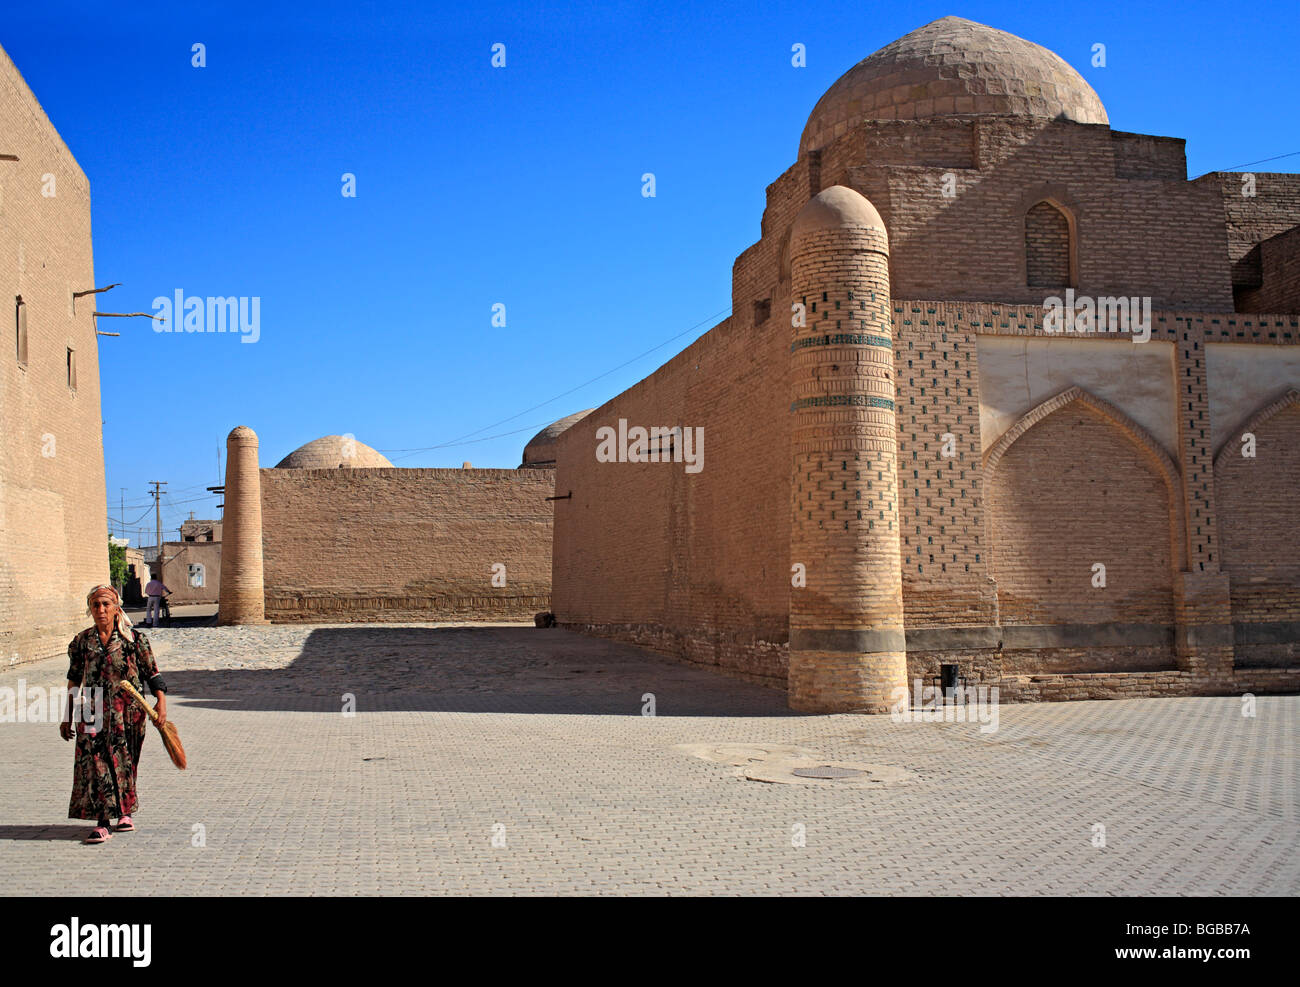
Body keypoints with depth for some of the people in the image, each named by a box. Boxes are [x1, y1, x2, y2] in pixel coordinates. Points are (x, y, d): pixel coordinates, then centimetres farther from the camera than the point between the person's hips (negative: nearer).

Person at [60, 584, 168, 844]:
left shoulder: (134, 638, 0)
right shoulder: (82, 642, 6)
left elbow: (152, 672, 2)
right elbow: (74, 681, 11)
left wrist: (161, 700, -11)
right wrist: (67, 718, 12)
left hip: (127, 713, -1)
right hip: (93, 713, 1)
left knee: (124, 762, 7)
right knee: (96, 763, -7)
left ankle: (125, 811, 27)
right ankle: (101, 825, -6)